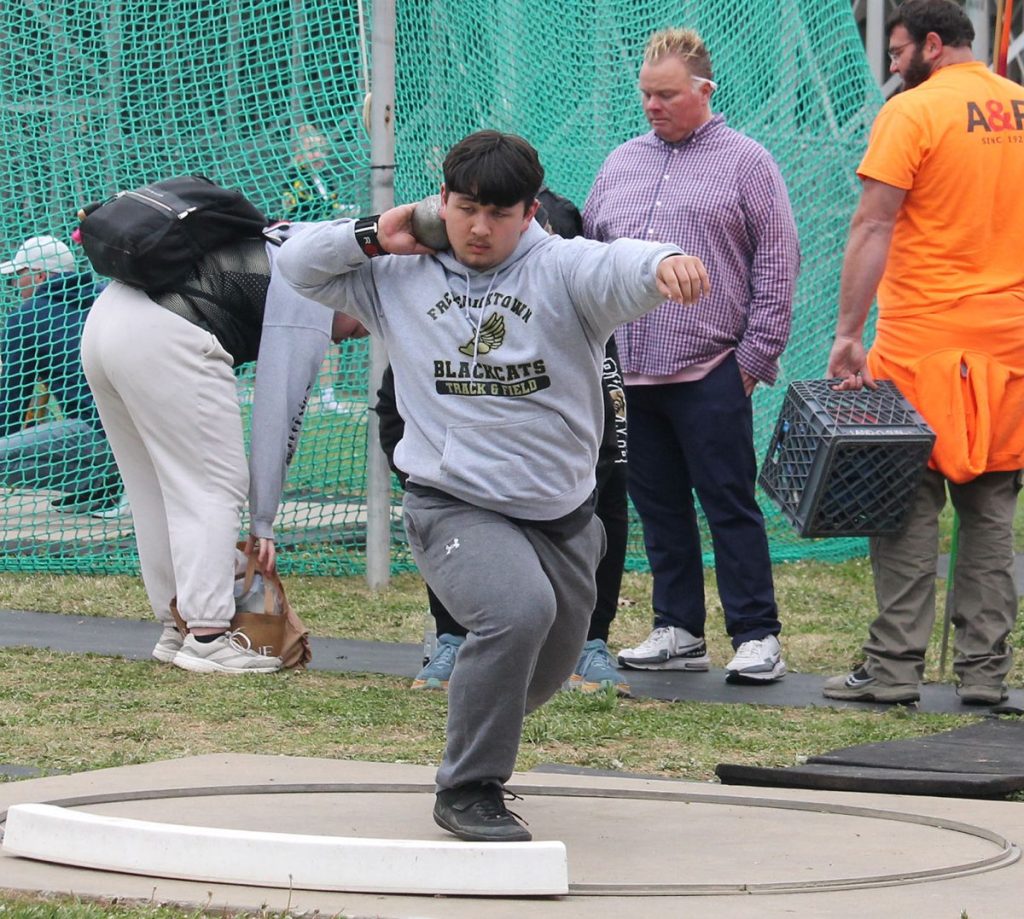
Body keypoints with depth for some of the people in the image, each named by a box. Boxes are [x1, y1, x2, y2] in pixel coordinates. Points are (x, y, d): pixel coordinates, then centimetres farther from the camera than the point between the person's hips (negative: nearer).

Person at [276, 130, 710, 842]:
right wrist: (375, 238, -3)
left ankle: (480, 751, 50)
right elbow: (298, 263, 13)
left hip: (563, 517, 2)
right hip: (453, 508, -2)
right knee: (519, 608, -30)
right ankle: (469, 790, -17)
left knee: (545, 670, 16)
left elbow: (620, 270, -28)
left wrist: (666, 263, -51)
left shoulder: (561, 270, -6)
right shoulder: (398, 278, 5)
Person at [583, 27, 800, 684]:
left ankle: (757, 637, -2)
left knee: (730, 507, -5)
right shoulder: (621, 166, 16)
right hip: (629, 377, 6)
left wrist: (756, 356, -7)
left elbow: (778, 264, -2)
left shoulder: (745, 163, 0)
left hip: (711, 376, -6)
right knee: (659, 508, 9)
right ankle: (678, 633, 16)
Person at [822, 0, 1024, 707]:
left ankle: (895, 668, -2)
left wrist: (849, 332, -11)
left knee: (909, 506, -1)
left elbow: (873, 227, -12)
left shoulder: (913, 112, -8)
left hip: (924, 341, -5)